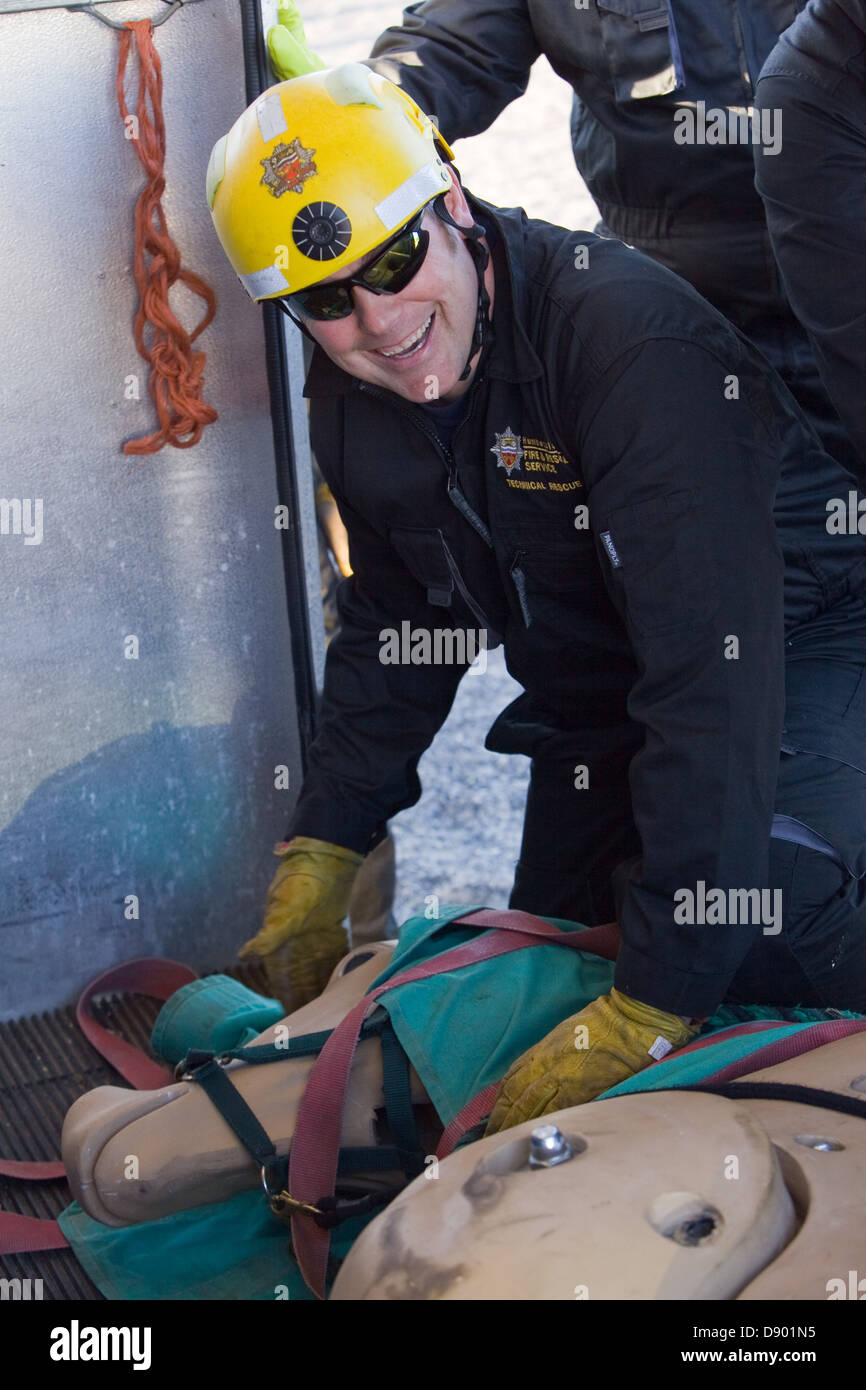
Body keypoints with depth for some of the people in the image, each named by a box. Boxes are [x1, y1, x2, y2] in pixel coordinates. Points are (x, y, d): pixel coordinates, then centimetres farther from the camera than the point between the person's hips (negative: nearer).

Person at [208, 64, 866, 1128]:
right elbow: (392, 631, 11)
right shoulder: (350, 401, -6)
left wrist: (648, 1011, -40)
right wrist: (322, 855, 5)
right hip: (594, 703, 8)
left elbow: (713, 671, -38)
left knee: (756, 927, -31)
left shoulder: (629, 334, -33)